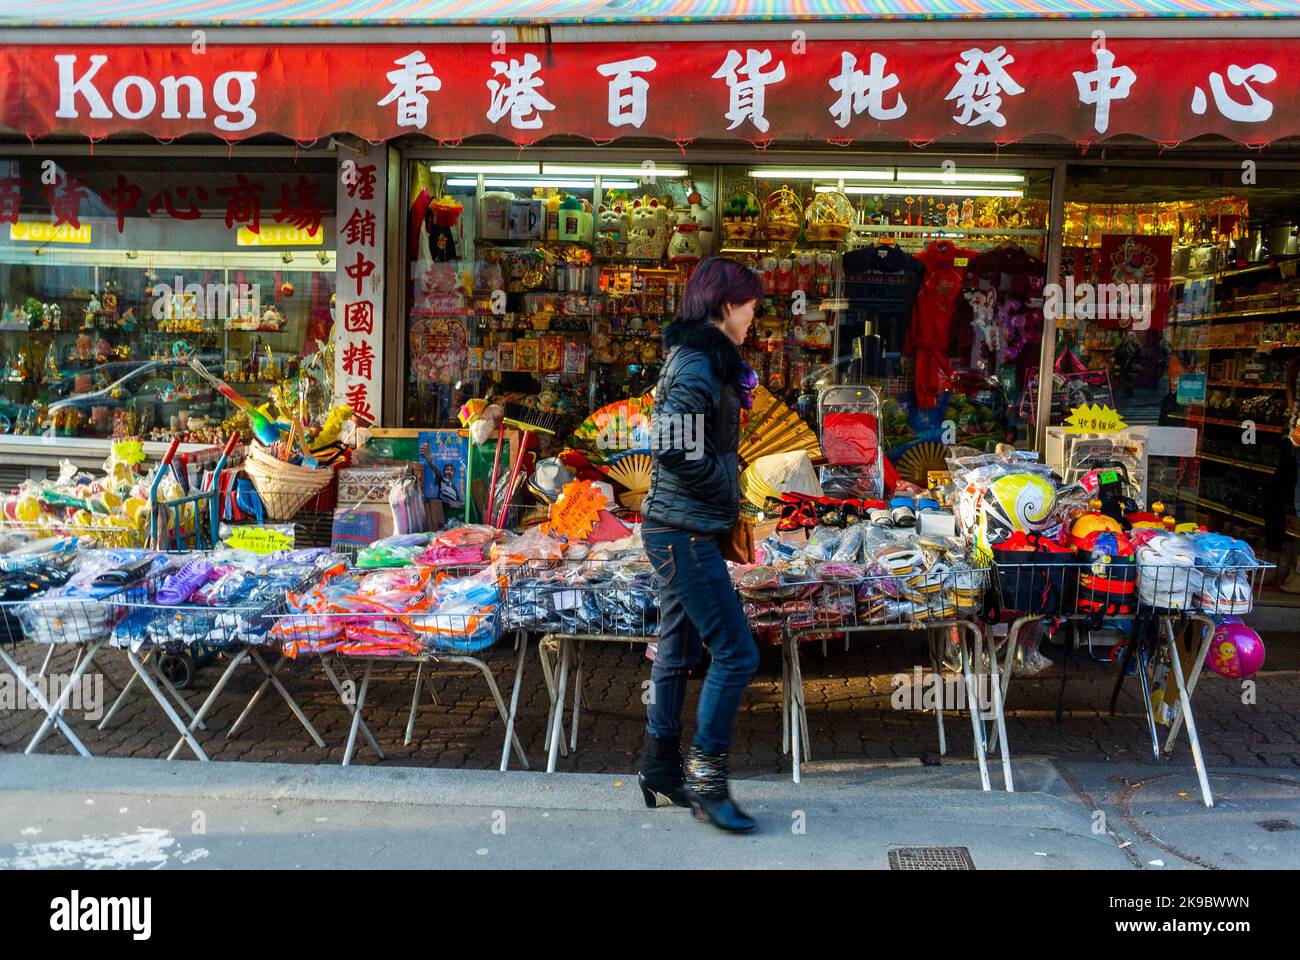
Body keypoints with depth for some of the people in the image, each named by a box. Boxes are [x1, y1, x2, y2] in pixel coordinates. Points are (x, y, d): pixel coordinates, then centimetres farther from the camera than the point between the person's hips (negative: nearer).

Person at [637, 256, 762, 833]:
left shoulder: (700, 360, 14)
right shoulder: (697, 367, -17)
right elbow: (674, 447, -27)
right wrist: (726, 488, -13)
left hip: (681, 531, 10)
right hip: (685, 532, -10)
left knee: (678, 651, 16)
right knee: (736, 653, -5)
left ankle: (661, 771, 27)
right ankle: (705, 778, 6)